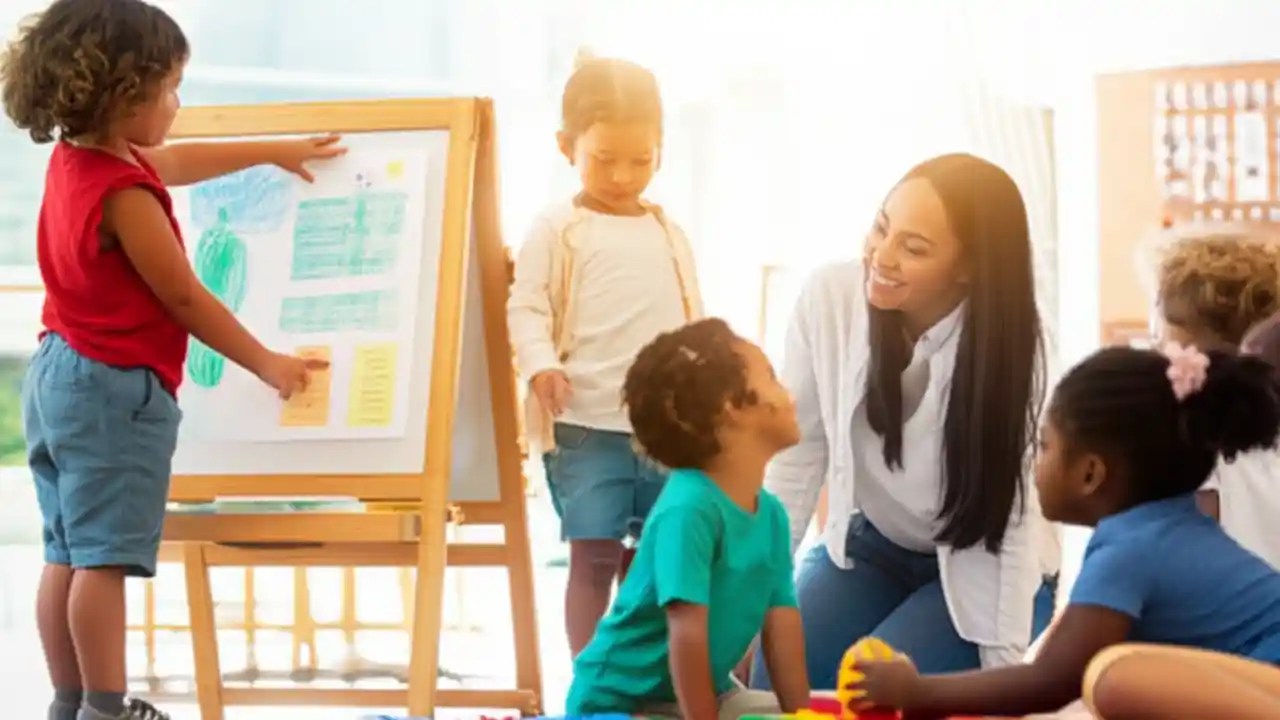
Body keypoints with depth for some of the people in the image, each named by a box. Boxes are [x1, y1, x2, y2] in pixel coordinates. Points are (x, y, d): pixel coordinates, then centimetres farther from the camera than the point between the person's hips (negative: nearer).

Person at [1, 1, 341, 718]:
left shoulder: (73, 157, 8)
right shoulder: (125, 195, -20)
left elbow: (179, 162, 25)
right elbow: (184, 298, -14)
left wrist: (276, 152, 33)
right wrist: (267, 363, -3)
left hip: (60, 373, 10)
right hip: (117, 388, -10)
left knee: (69, 553, 11)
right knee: (105, 558, -7)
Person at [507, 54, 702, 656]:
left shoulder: (669, 235, 14)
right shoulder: (556, 230, 0)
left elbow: (694, 319, 19)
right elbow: (527, 307, -6)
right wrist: (541, 367, -22)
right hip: (586, 426, -5)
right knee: (595, 556, -3)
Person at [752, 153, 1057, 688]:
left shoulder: (1004, 346, -26)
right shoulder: (829, 298, -21)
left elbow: (1003, 519, -22)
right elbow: (797, 453, -12)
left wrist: (1006, 672, -22)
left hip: (979, 570, -3)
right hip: (869, 544, 3)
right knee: (775, 686, -15)